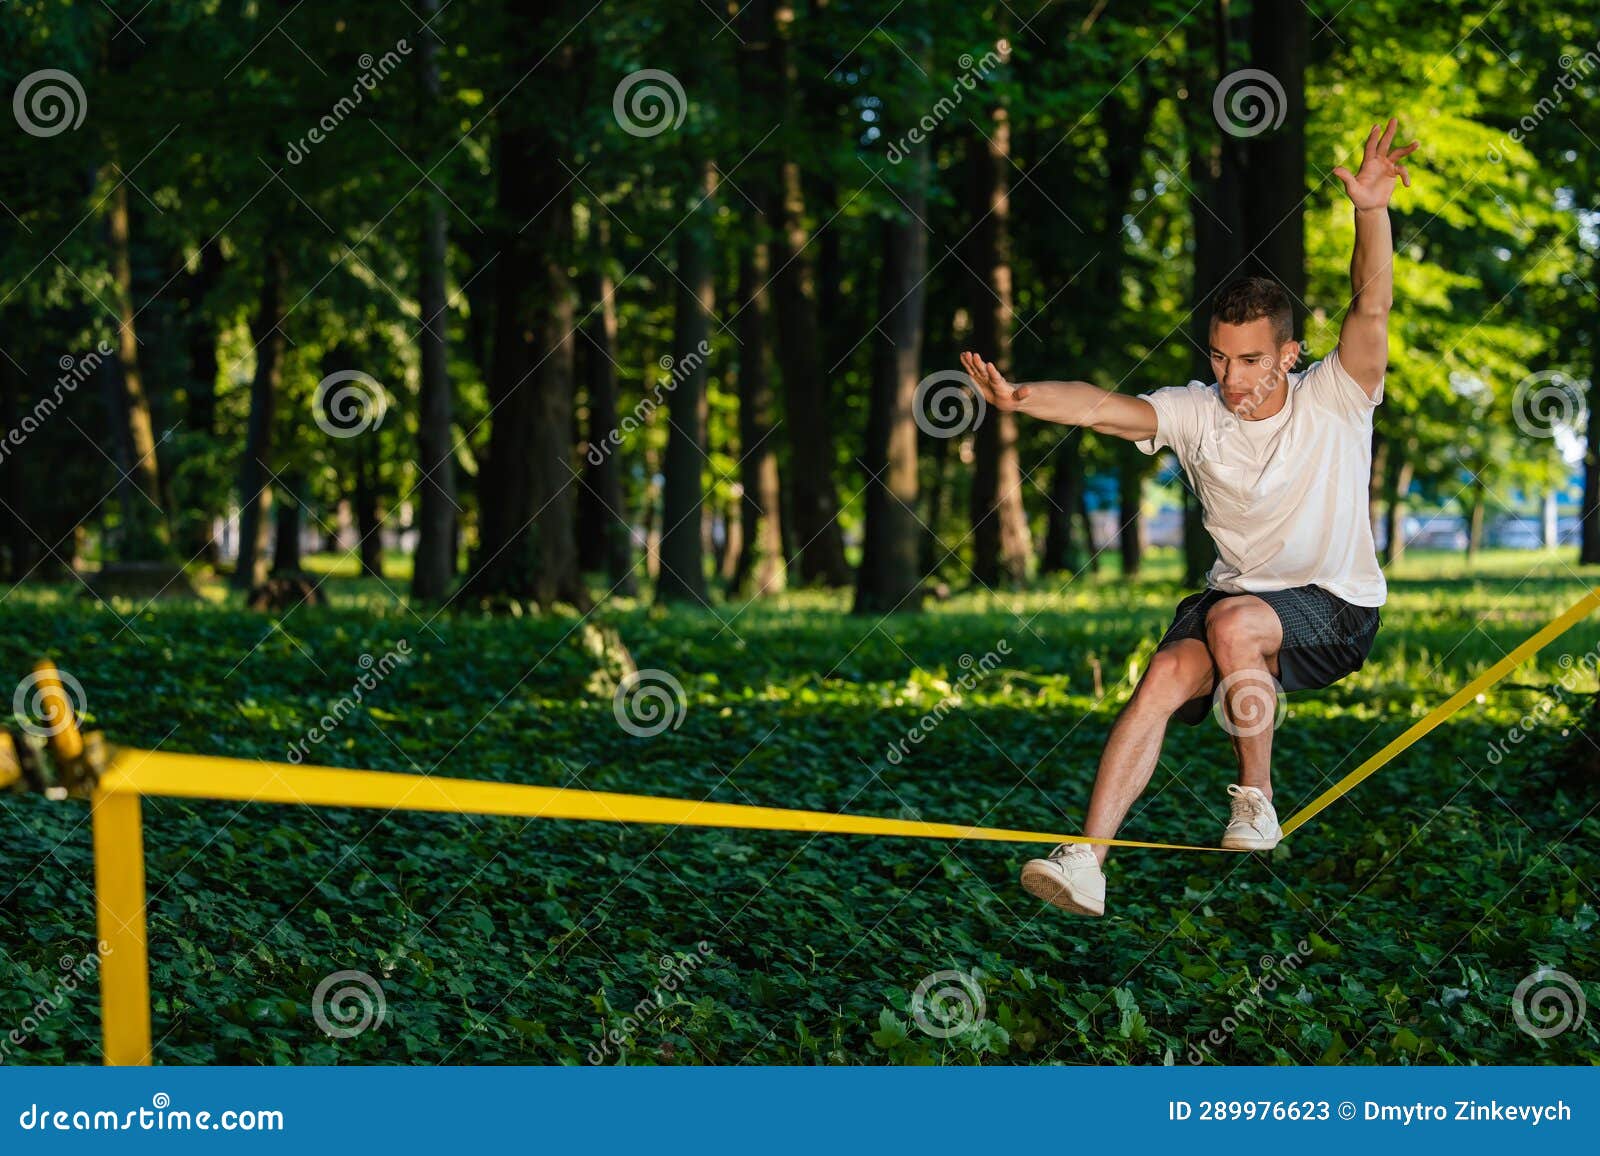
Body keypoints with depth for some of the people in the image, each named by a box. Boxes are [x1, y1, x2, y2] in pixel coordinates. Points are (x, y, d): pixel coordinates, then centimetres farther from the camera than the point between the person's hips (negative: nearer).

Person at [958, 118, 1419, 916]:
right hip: (1238, 594, 3)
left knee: (1234, 621, -33)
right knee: (1167, 674, -25)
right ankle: (1087, 860, -30)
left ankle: (1255, 803, -12)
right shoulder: (1197, 414, -3)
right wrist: (1018, 399, -38)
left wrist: (1371, 213, -40)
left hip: (1336, 610, -3)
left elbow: (1372, 309, -24)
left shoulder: (1334, 401, -9)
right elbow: (1102, 407, -18)